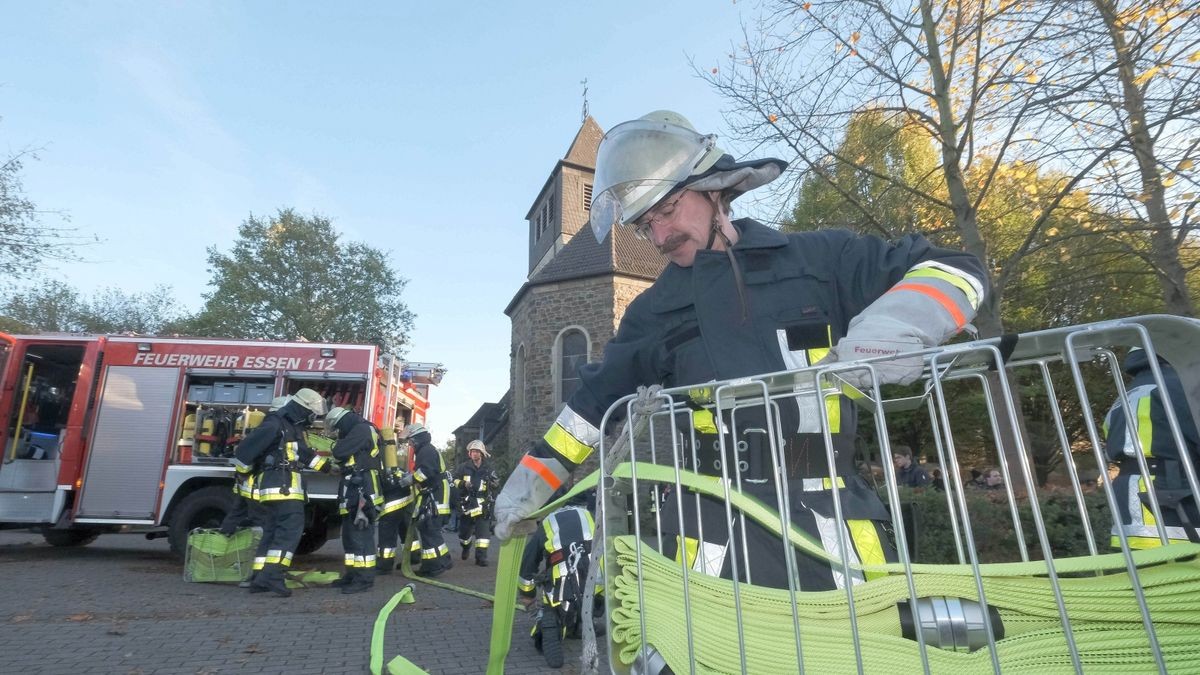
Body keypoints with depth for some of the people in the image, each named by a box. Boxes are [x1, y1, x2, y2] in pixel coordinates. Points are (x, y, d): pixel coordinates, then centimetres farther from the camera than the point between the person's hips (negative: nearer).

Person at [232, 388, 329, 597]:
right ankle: (272, 576, -16)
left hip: (286, 487, 10)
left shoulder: (294, 428, 18)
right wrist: (244, 475, -1)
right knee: (291, 529, -14)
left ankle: (260, 579, 16)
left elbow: (306, 454, 26)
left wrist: (327, 466, 18)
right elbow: (245, 449, -13)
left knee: (272, 532, 12)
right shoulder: (275, 424, -13)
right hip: (279, 486, -10)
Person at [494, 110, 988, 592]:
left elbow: (956, 269, 6)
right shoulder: (652, 311, 14)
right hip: (714, 525, 1)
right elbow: (595, 400, 20)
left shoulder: (818, 258, 7)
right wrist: (532, 479, 20)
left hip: (829, 515, 0)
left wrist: (897, 326, -16)